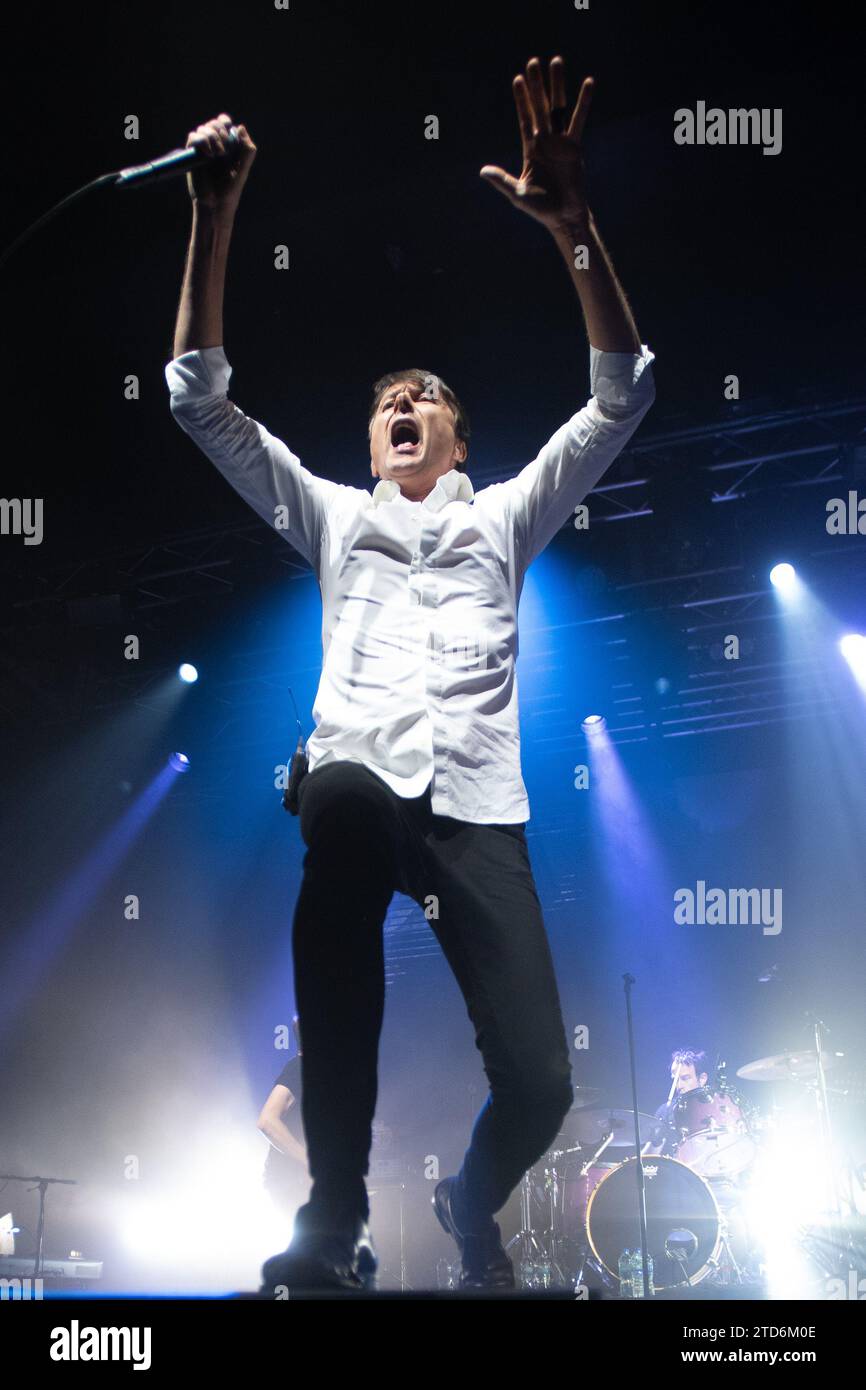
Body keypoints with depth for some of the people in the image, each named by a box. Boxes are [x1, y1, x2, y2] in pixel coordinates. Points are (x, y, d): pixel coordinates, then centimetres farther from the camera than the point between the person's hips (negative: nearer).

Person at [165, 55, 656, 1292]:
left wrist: (573, 225, -2)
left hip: (480, 814, 1)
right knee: (344, 799, -41)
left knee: (539, 1082, -18)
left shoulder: (507, 519, 24)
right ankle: (336, 1217, -30)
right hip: (359, 788, 0)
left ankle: (469, 1210, 23)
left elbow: (622, 397, 12)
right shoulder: (333, 517, 26)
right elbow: (201, 400, 17)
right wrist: (214, 216, 6)